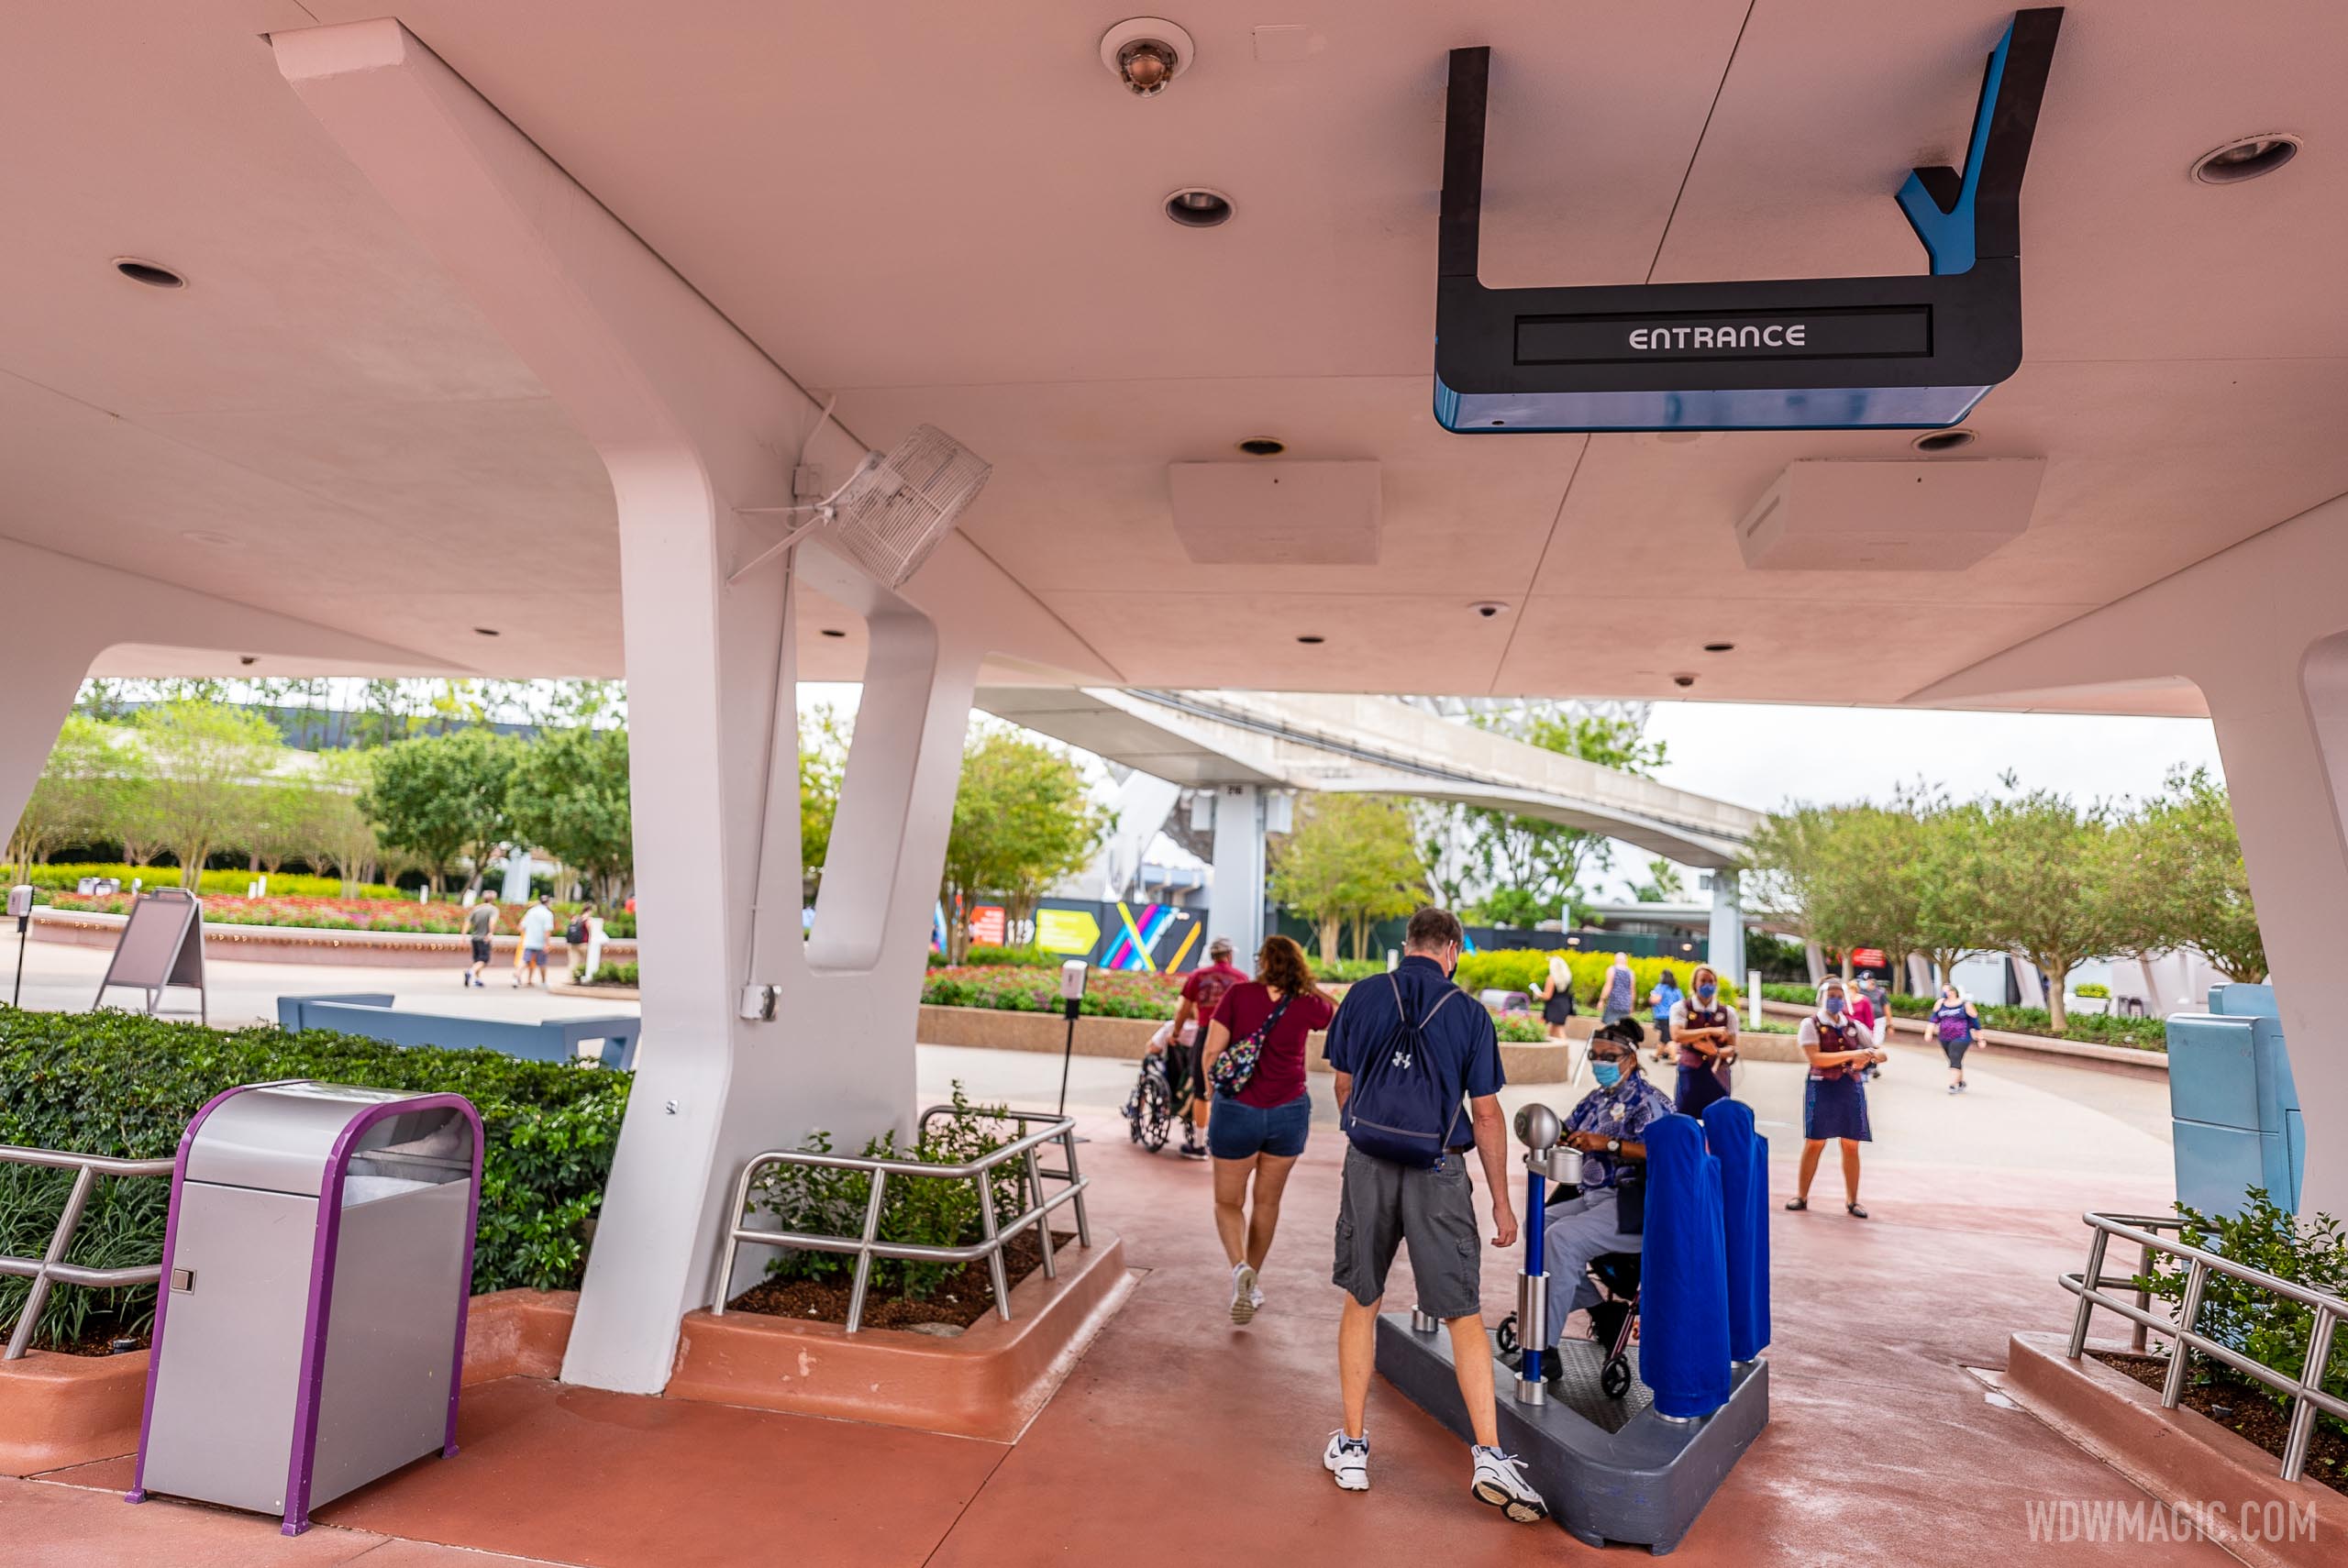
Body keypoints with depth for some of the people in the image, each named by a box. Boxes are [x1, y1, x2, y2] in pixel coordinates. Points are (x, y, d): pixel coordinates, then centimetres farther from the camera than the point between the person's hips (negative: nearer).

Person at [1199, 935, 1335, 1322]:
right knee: (1267, 1201, 19)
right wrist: (1314, 989, 17)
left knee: (1228, 1201, 13)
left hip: (1237, 1110, -2)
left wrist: (1216, 1094, 6)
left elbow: (1211, 1052, -7)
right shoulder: (1307, 1006, -3)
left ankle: (1240, 1268, -11)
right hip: (1289, 1112, 2)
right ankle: (1252, 1282, 29)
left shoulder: (1239, 994, -7)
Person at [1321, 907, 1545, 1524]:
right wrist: (1501, 1200, 5)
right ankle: (1488, 1455, 0)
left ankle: (1351, 1447, 22)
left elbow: (1344, 1086, 9)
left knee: (1361, 1301, 15)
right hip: (1439, 1172, -2)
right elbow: (1486, 1113, -3)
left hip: (1368, 1164, 2)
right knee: (1464, 1315, 7)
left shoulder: (1363, 996, 1)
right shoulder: (1469, 1014, -3)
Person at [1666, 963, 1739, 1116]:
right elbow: (1677, 1036, -18)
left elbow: (1731, 1048, 3)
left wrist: (1716, 1051, -19)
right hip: (1690, 1070, -2)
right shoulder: (1681, 1008, -1)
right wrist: (1710, 1031, -21)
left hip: (1718, 1073, 2)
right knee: (1684, 1117, -1)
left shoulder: (1727, 1012, 7)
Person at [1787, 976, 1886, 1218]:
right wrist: (1851, 1054, -22)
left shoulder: (1854, 1026, 9)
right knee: (1814, 1143, -1)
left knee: (1851, 1145, 5)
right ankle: (1801, 1196, 9)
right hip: (1822, 1088, -3)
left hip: (1851, 1088, 4)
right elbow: (1815, 1058, -16)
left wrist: (1869, 1055, -13)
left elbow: (1881, 1053, 11)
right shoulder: (1810, 1024, -3)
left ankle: (1851, 1201, 14)